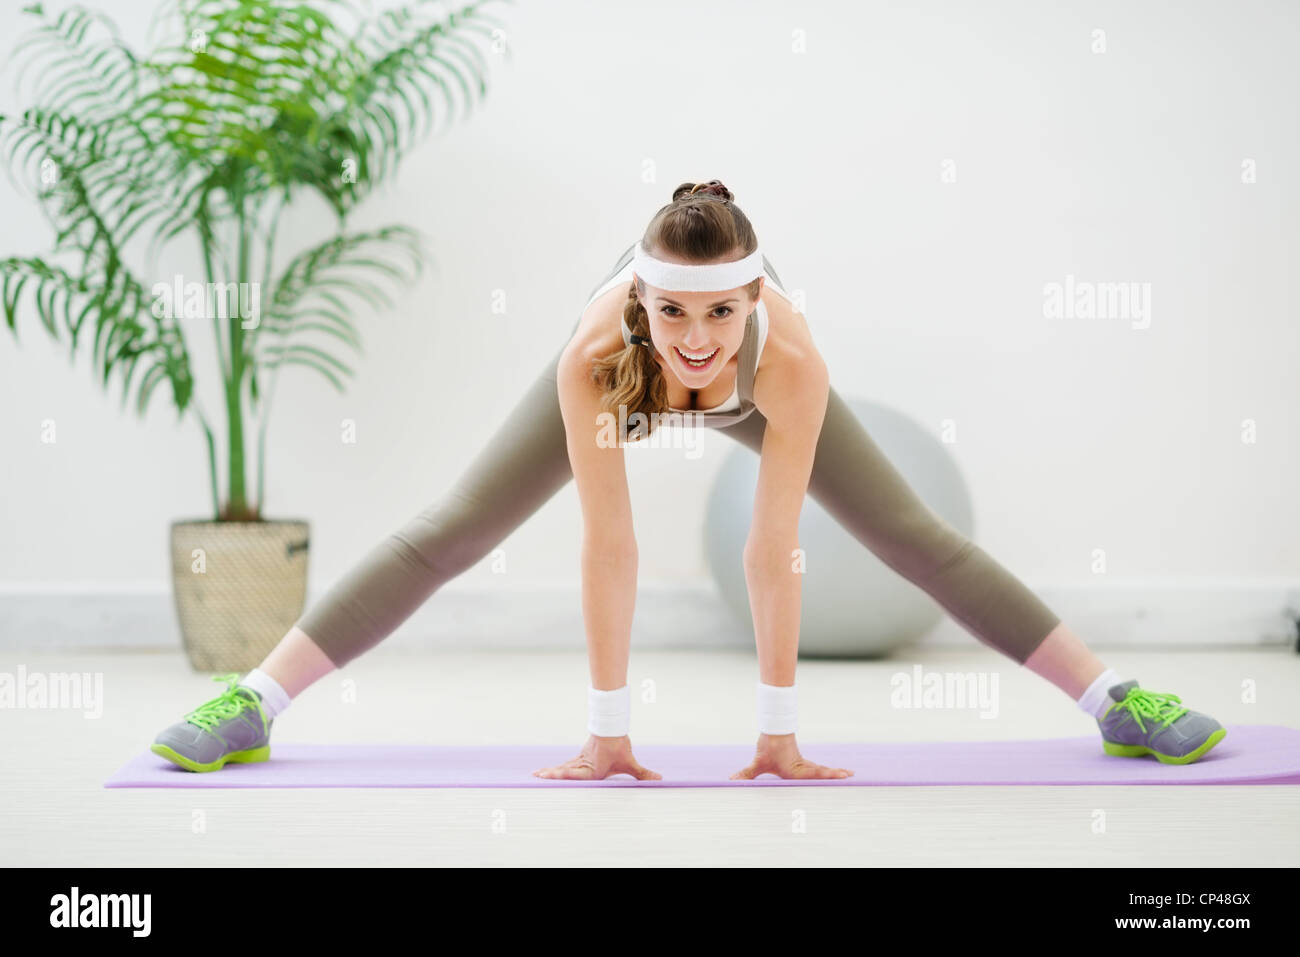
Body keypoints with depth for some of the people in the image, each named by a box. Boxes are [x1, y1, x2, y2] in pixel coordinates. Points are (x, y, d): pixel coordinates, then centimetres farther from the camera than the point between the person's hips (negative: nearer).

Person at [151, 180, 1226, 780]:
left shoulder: (791, 357, -44)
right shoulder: (596, 352, -44)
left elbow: (775, 550, -38)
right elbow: (609, 545, -39)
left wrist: (781, 732, -33)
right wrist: (608, 732, -34)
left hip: (750, 398, 0)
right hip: (628, 390, 0)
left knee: (919, 537, -2)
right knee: (449, 533, -5)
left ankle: (1116, 700, 10)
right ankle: (252, 703, 4)